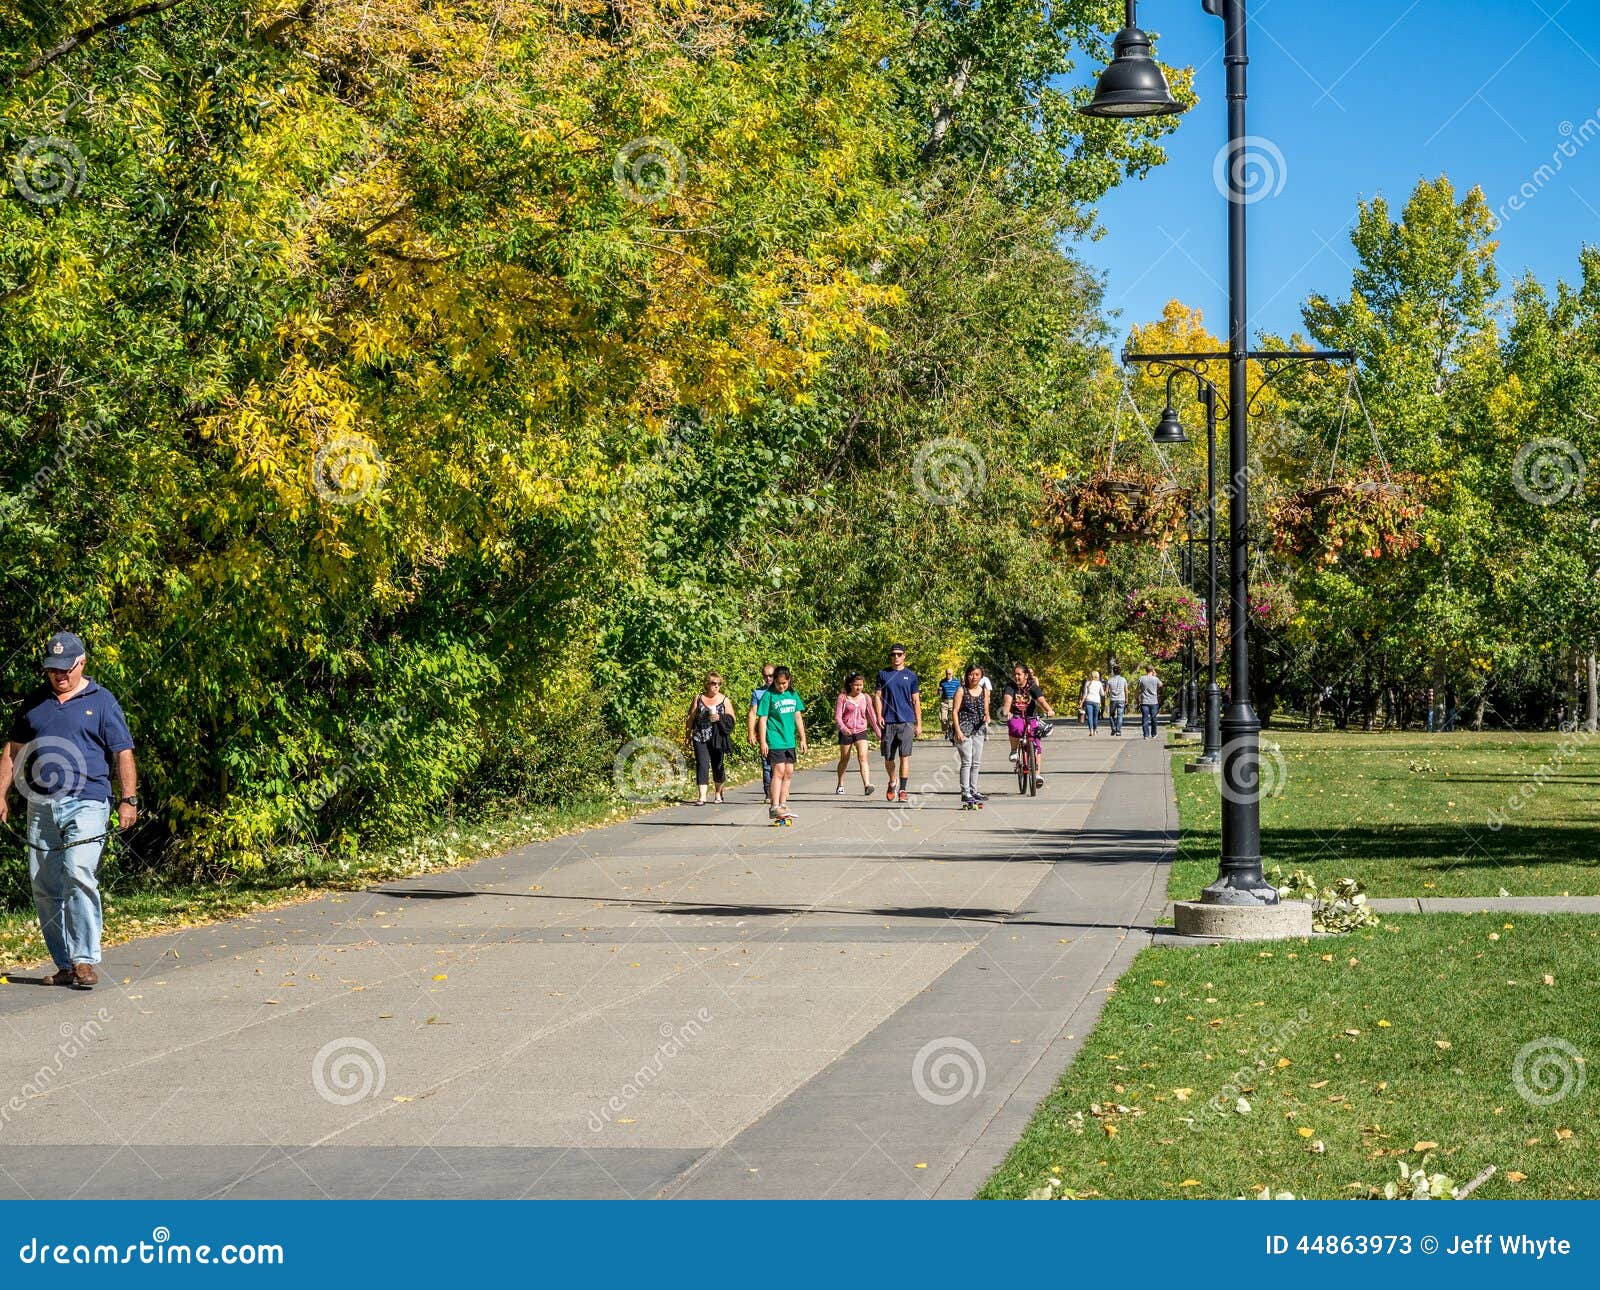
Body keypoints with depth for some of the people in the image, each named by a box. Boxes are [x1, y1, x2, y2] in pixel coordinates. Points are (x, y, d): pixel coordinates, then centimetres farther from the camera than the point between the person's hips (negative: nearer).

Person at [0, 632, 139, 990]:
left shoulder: (101, 702, 4)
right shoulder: (36, 702, 16)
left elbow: (123, 754, 2)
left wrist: (128, 799, -6)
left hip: (86, 803, -5)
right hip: (41, 806, 5)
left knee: (78, 875, -20)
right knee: (44, 887, 3)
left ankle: (86, 960, -17)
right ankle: (64, 964, 12)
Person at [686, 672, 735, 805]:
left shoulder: (724, 700, 6)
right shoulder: (698, 698, 7)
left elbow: (731, 719, 4)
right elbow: (691, 717, 10)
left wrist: (720, 718, -15)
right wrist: (688, 735, 8)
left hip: (717, 738, 0)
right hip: (700, 738, 0)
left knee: (718, 765, 7)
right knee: (702, 765, -11)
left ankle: (718, 793, 28)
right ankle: (702, 796, -15)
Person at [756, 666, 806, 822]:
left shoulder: (793, 695, 10)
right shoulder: (768, 696, -5)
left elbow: (798, 717, 17)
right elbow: (762, 719, -6)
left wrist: (802, 739, 16)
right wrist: (763, 742, -10)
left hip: (790, 741, 6)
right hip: (775, 741, -6)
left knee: (789, 773, 7)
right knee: (779, 771, -12)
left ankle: (783, 805, 16)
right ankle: (774, 807, -12)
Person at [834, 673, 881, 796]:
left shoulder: (865, 698, 5)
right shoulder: (843, 698, -5)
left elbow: (872, 715, 12)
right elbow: (837, 716, -10)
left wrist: (878, 732, 11)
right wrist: (843, 728, -28)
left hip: (861, 731, 1)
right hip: (846, 732, -1)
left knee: (863, 758, -16)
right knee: (844, 759, 12)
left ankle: (867, 785, -26)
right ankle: (840, 785, 28)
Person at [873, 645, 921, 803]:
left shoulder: (911, 676, 7)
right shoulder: (883, 674, 8)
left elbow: (916, 701, 8)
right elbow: (878, 696, 9)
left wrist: (918, 724, 4)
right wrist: (879, 715, -6)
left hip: (906, 721, -1)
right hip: (888, 722, 2)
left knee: (904, 756, -10)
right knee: (888, 757, 8)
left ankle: (902, 790, -7)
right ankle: (893, 783, 33)